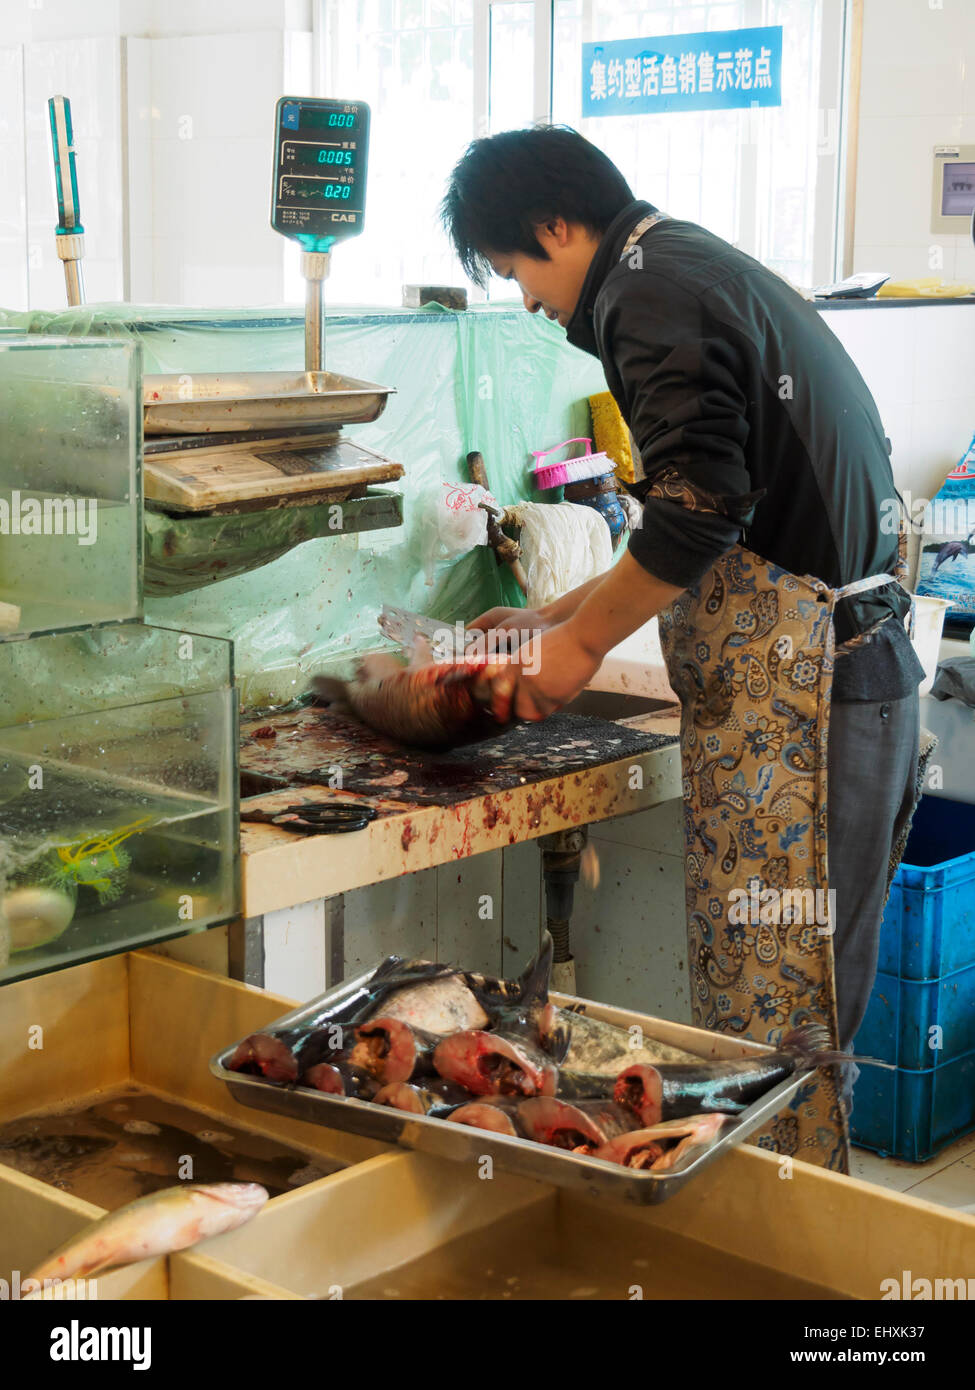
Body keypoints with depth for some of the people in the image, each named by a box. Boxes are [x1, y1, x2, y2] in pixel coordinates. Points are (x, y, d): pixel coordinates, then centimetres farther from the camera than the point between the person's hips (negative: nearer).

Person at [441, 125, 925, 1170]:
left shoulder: (653, 289, -8)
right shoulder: (708, 270, 24)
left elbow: (700, 508, -21)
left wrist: (582, 640, -8)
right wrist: (561, 614, 27)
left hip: (788, 685, -10)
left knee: (766, 1006, -5)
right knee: (763, 997, 13)